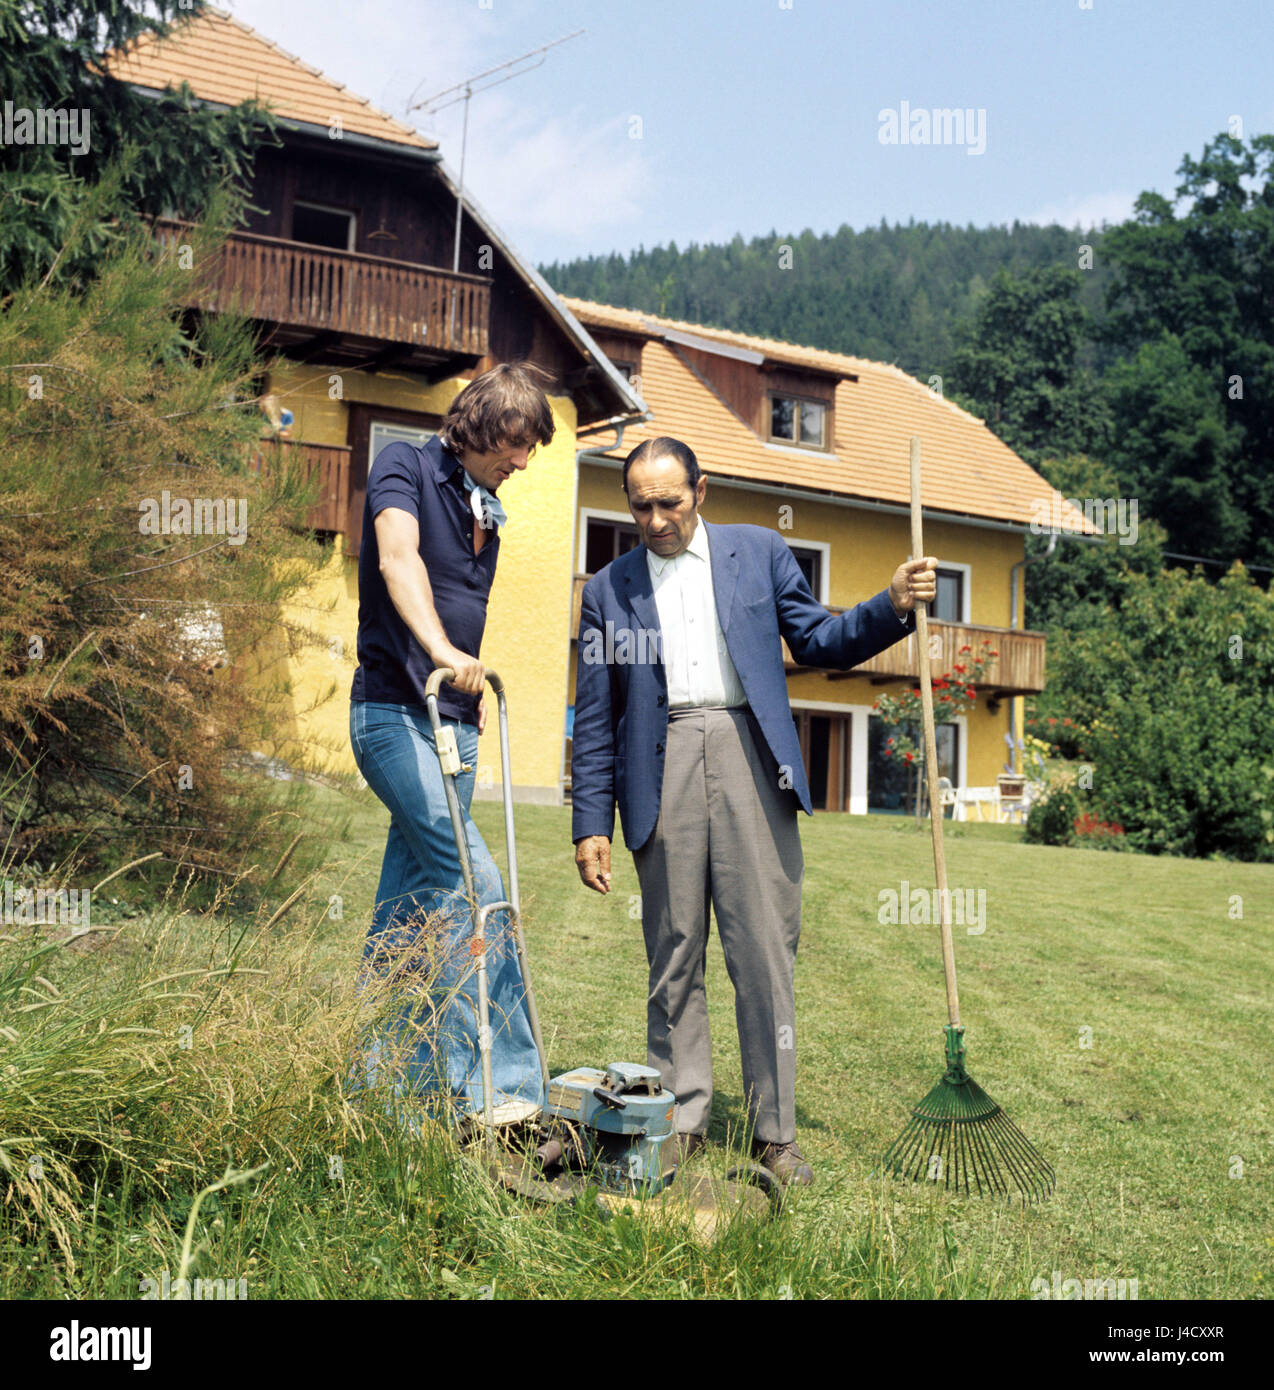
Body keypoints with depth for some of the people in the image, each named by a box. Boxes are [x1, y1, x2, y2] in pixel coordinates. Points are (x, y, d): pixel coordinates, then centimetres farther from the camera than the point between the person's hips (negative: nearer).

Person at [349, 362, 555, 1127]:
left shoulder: (485, 512, 18)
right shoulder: (405, 466, -5)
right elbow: (398, 558, -23)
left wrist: (475, 689, 14)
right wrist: (441, 650, -39)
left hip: (454, 722, 8)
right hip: (396, 711, -8)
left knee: (413, 906, 8)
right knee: (475, 885, -16)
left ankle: (378, 1078, 16)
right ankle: (496, 1081, -12)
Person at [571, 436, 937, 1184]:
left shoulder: (758, 551, 14)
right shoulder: (609, 588, 14)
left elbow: (819, 640, 15)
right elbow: (596, 719, 11)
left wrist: (894, 606, -3)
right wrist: (591, 823, 5)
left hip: (749, 757, -1)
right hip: (662, 766, 1)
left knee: (766, 951, -2)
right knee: (674, 954, 5)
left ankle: (776, 1130, 7)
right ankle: (682, 1120, 16)